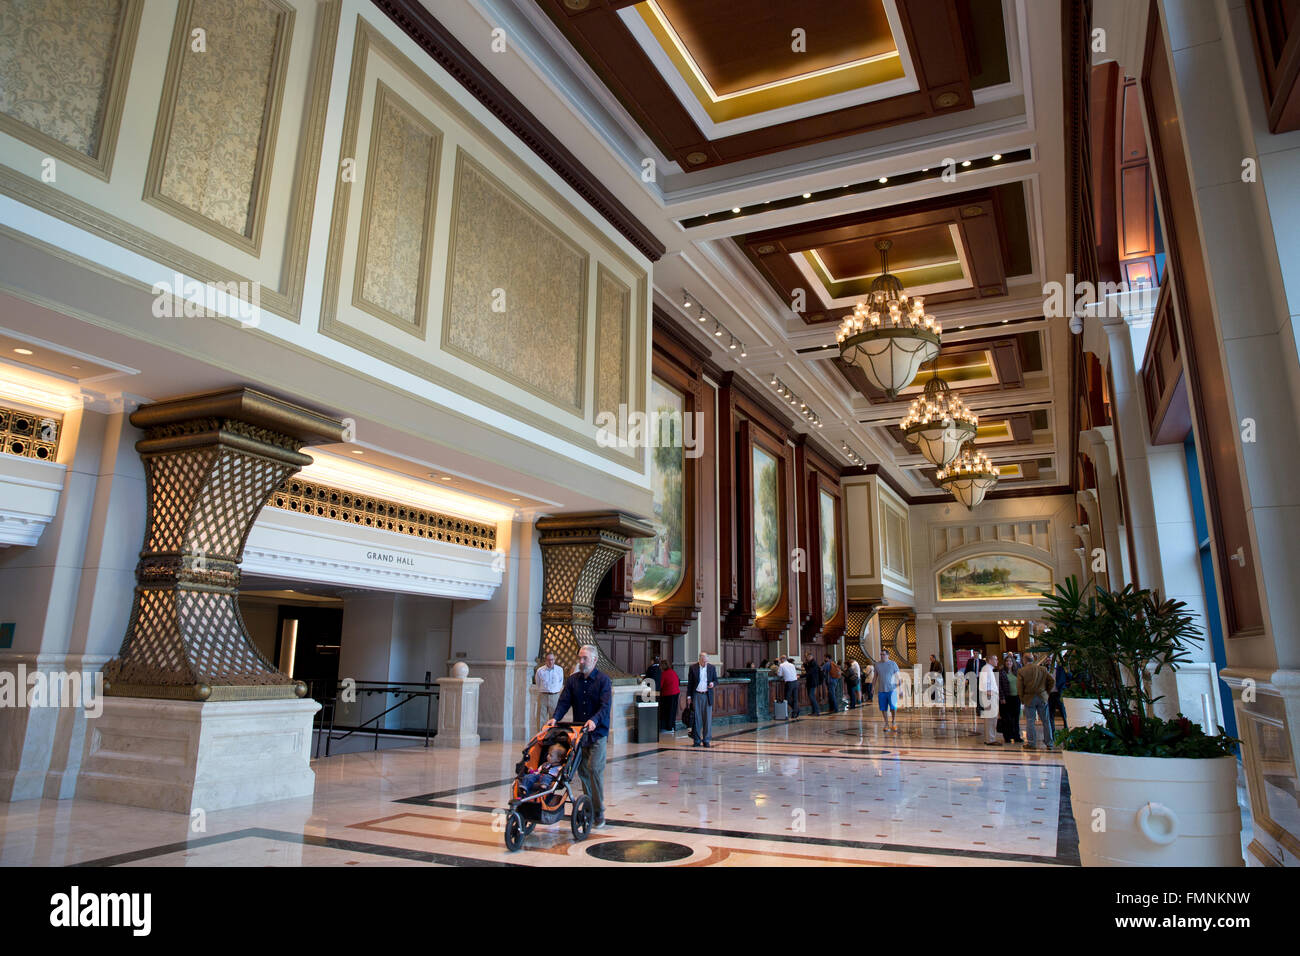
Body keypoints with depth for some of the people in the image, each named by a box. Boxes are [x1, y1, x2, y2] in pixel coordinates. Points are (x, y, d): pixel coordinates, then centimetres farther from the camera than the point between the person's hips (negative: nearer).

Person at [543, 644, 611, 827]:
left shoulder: (603, 679, -5)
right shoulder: (572, 680, 9)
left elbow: (605, 705, -16)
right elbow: (564, 702, 1)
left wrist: (594, 720, -33)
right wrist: (555, 718, -18)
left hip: (597, 732, -5)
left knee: (594, 769, -12)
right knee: (582, 771, 6)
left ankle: (599, 813, -4)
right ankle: (589, 809, 17)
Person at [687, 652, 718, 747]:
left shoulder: (712, 667, 4)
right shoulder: (693, 667, 0)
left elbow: (716, 680, 13)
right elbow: (689, 683, 4)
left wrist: (713, 683, -11)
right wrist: (689, 696, 0)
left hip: (707, 695, 1)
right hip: (696, 695, -1)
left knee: (708, 718, 0)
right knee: (696, 718, 1)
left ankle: (706, 740, 7)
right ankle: (697, 740, 9)